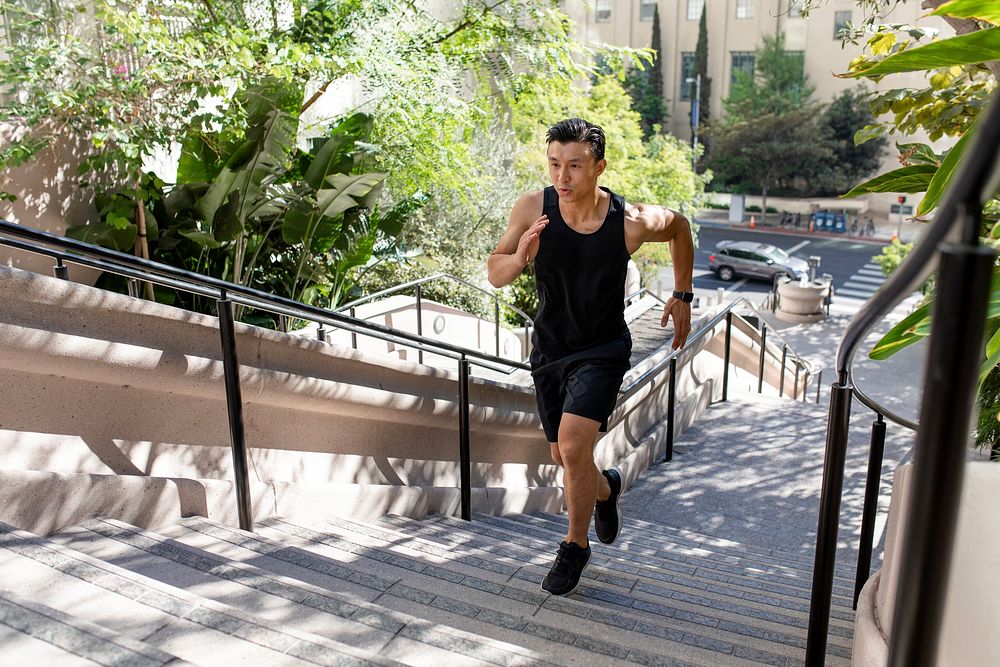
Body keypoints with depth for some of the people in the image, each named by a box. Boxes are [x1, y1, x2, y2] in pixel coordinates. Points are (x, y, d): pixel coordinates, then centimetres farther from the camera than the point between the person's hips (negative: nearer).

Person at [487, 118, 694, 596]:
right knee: (562, 457, 14)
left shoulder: (633, 222, -21)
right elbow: (495, 275, -8)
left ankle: (575, 546, 7)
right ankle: (605, 488, 50)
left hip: (603, 349, -3)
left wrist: (682, 295, 6)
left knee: (573, 443, -20)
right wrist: (519, 257, -30)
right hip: (549, 347, 4)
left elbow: (680, 228, 2)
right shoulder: (533, 208, -17)